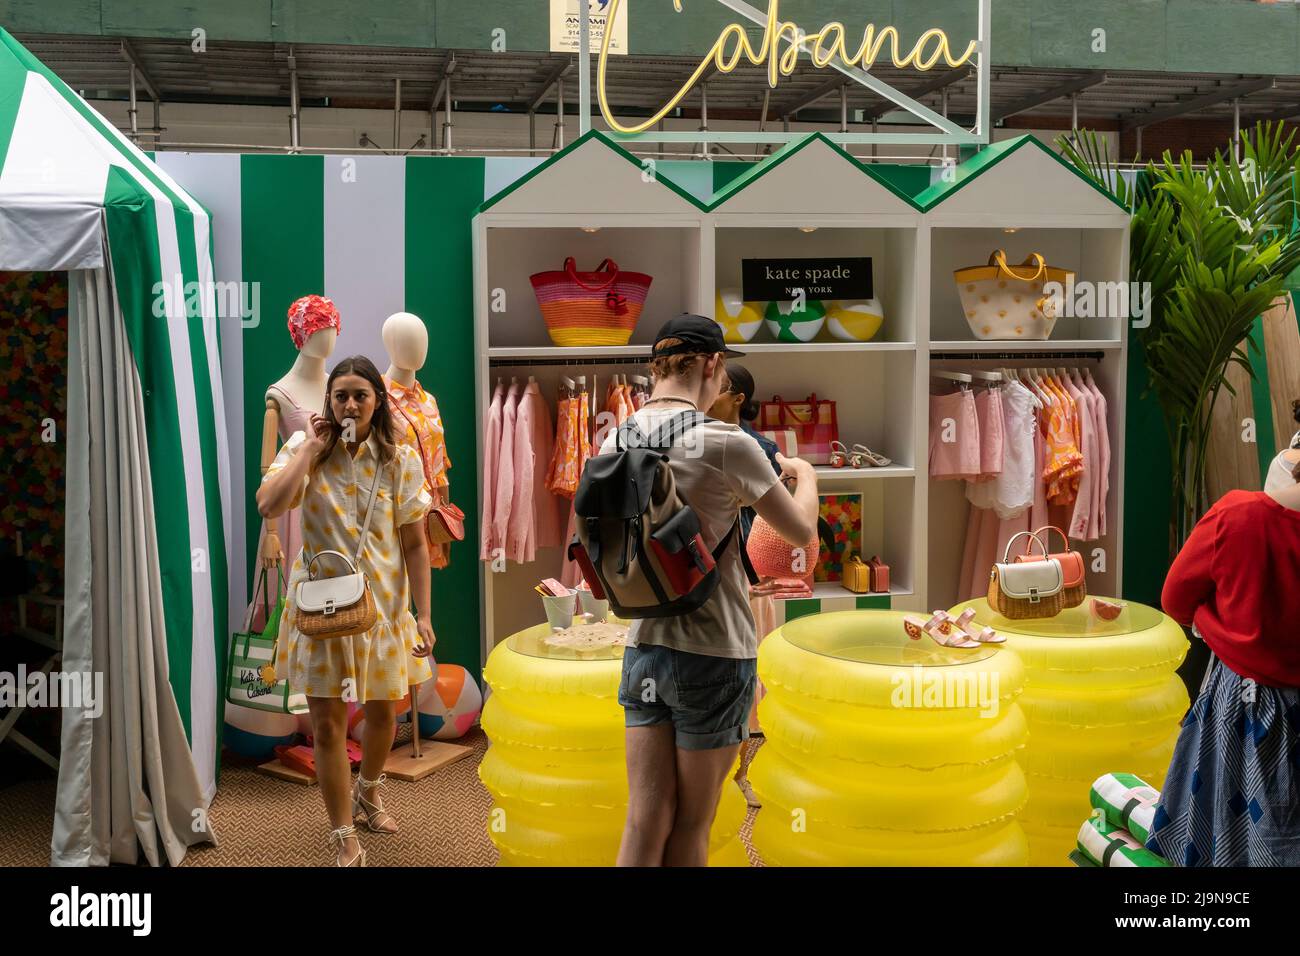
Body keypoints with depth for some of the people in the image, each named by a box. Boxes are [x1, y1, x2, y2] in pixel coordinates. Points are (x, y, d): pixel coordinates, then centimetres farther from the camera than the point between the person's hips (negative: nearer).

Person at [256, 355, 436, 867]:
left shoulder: (400, 460, -4)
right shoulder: (304, 449, -6)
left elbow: (415, 543, -4)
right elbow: (268, 505, -24)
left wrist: (422, 615, -7)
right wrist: (311, 447, -19)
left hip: (382, 605, 1)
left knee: (383, 712, 17)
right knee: (327, 723, 0)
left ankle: (368, 791, 49)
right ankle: (345, 841, 14)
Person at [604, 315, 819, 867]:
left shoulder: (616, 443, 2)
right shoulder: (726, 444, -15)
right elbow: (801, 530, -3)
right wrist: (805, 473, 18)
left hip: (643, 649, 5)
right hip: (714, 656, -5)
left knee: (643, 826, 8)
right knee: (691, 830, 10)